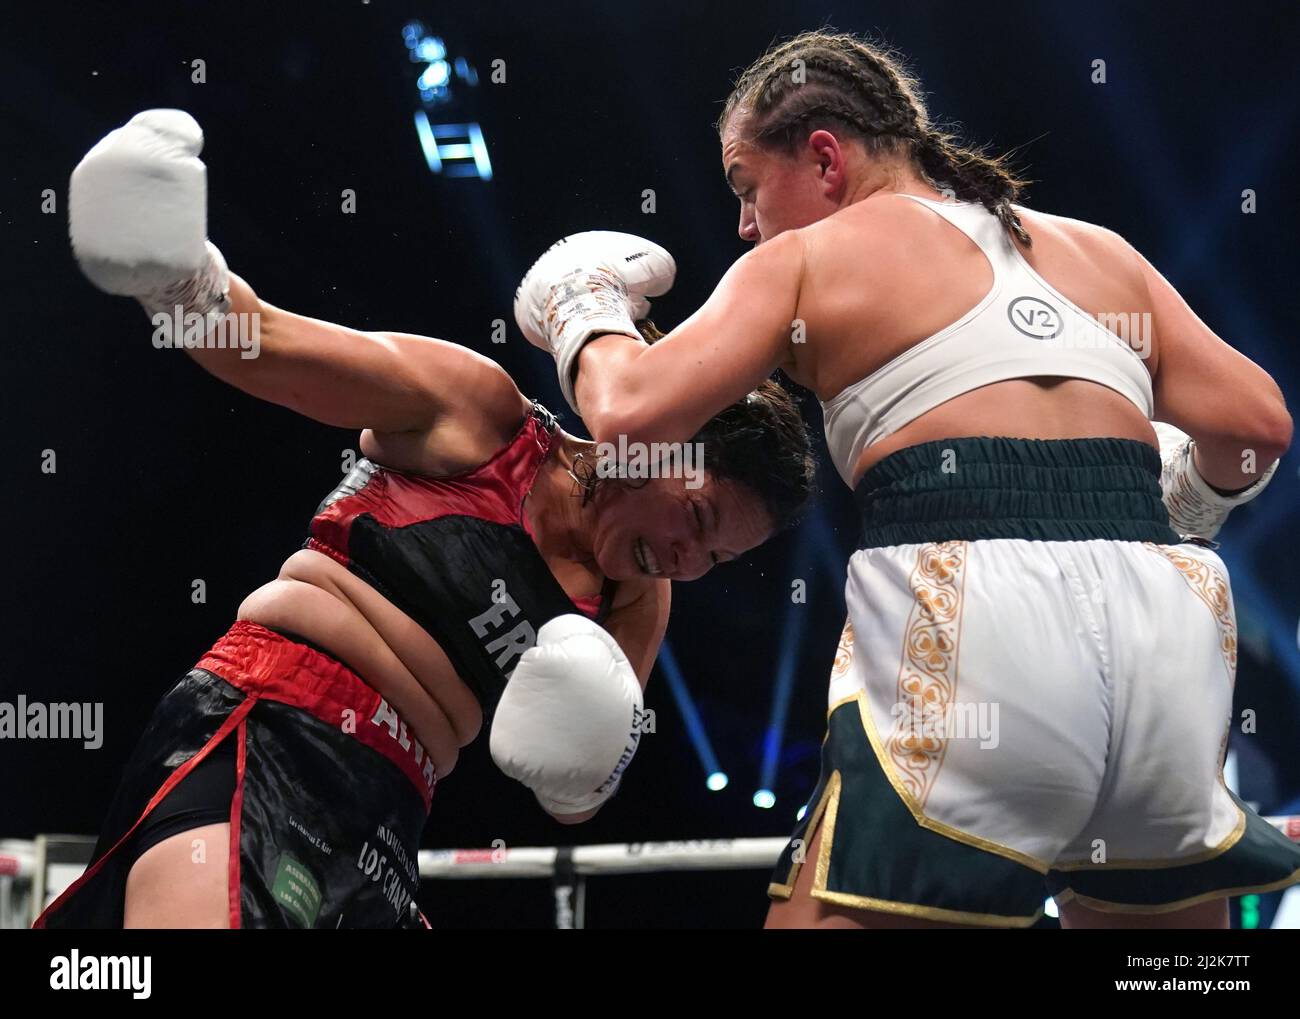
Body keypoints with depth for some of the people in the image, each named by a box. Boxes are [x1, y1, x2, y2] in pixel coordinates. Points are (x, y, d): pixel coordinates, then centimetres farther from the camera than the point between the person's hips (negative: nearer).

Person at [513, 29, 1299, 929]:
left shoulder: (802, 258, 12)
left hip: (976, 614, -5)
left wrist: (585, 317, 23)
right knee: (1159, 910, 22)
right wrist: (1192, 492, 37)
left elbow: (632, 414, 2)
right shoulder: (1097, 249, 24)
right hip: (1161, 611, 5)